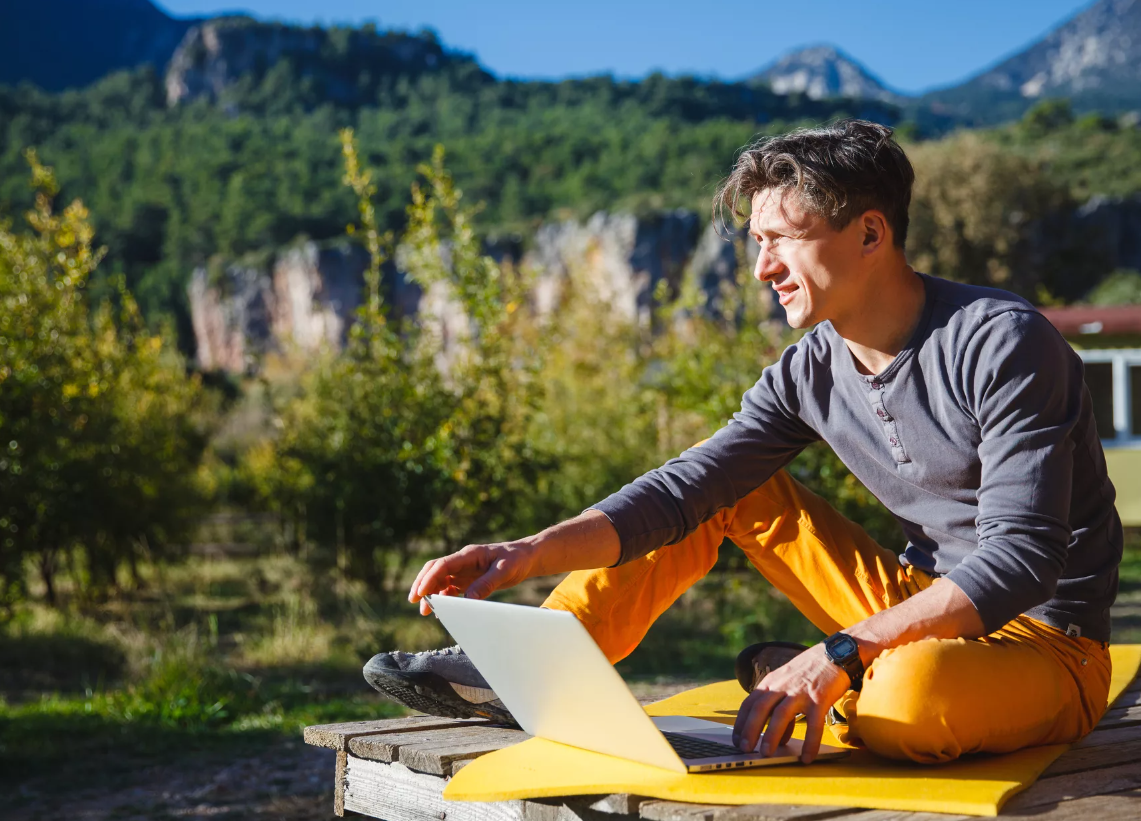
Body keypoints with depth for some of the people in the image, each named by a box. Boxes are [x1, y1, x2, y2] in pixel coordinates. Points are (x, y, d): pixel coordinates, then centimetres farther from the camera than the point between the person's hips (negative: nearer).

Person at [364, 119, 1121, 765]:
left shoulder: (1002, 342, -21)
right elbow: (683, 489, -4)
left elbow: (1022, 559, -27)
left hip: (1047, 643, -6)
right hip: (920, 611, 6)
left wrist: (841, 653, -34)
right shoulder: (811, 373, 0)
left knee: (914, 690, -41)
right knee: (727, 488, 3)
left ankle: (810, 689, -6)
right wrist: (531, 553, -19)